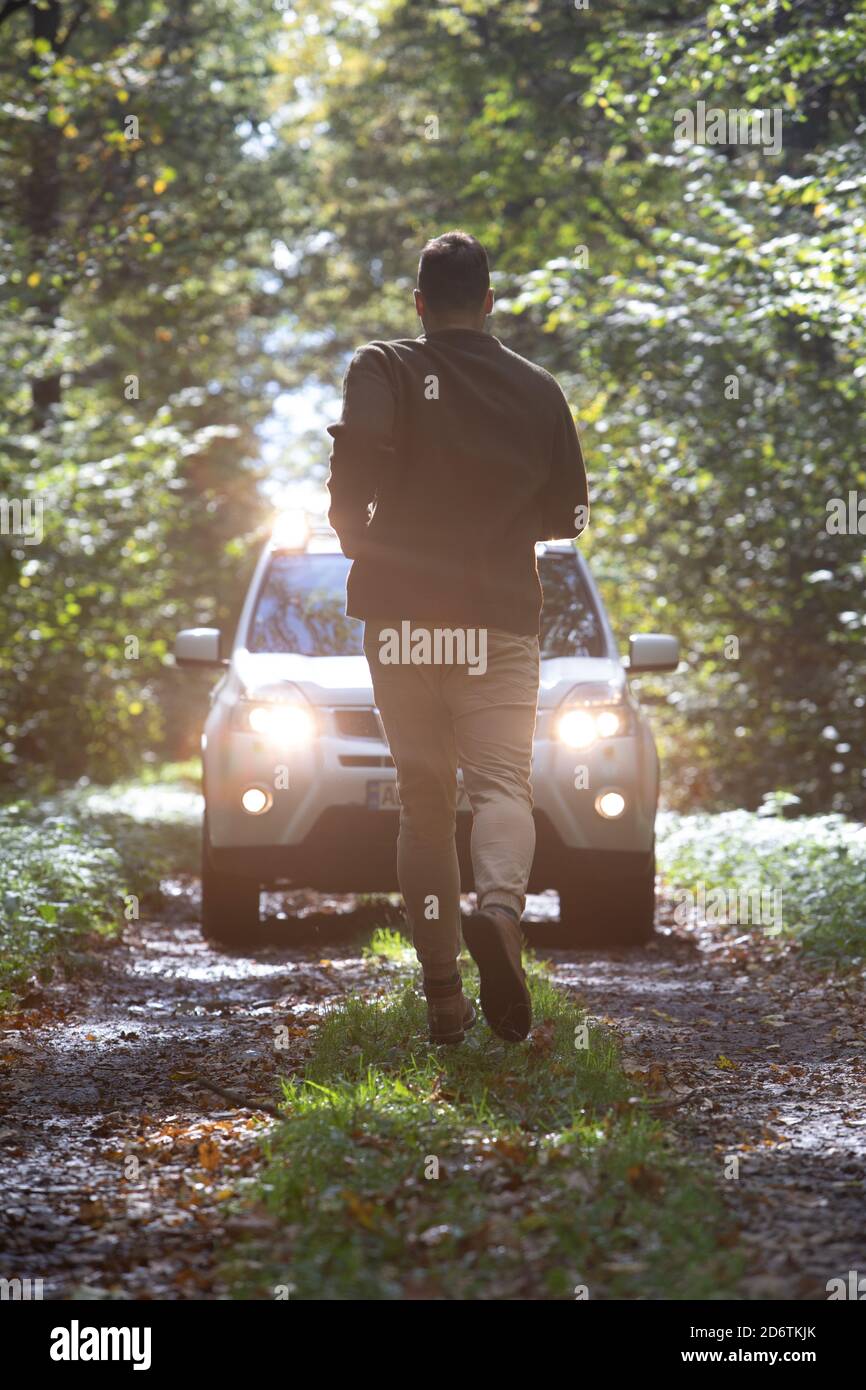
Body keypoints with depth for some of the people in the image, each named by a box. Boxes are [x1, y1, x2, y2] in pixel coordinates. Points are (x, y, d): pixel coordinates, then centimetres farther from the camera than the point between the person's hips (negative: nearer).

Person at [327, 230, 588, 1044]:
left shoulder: (384, 369, -1)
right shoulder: (536, 388, 7)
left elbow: (361, 441, -23)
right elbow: (567, 513, 11)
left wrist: (354, 532, -7)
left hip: (401, 616, 0)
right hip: (501, 617, 0)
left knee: (423, 800, 7)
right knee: (501, 783, -2)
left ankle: (444, 999, 6)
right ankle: (499, 908, -35)